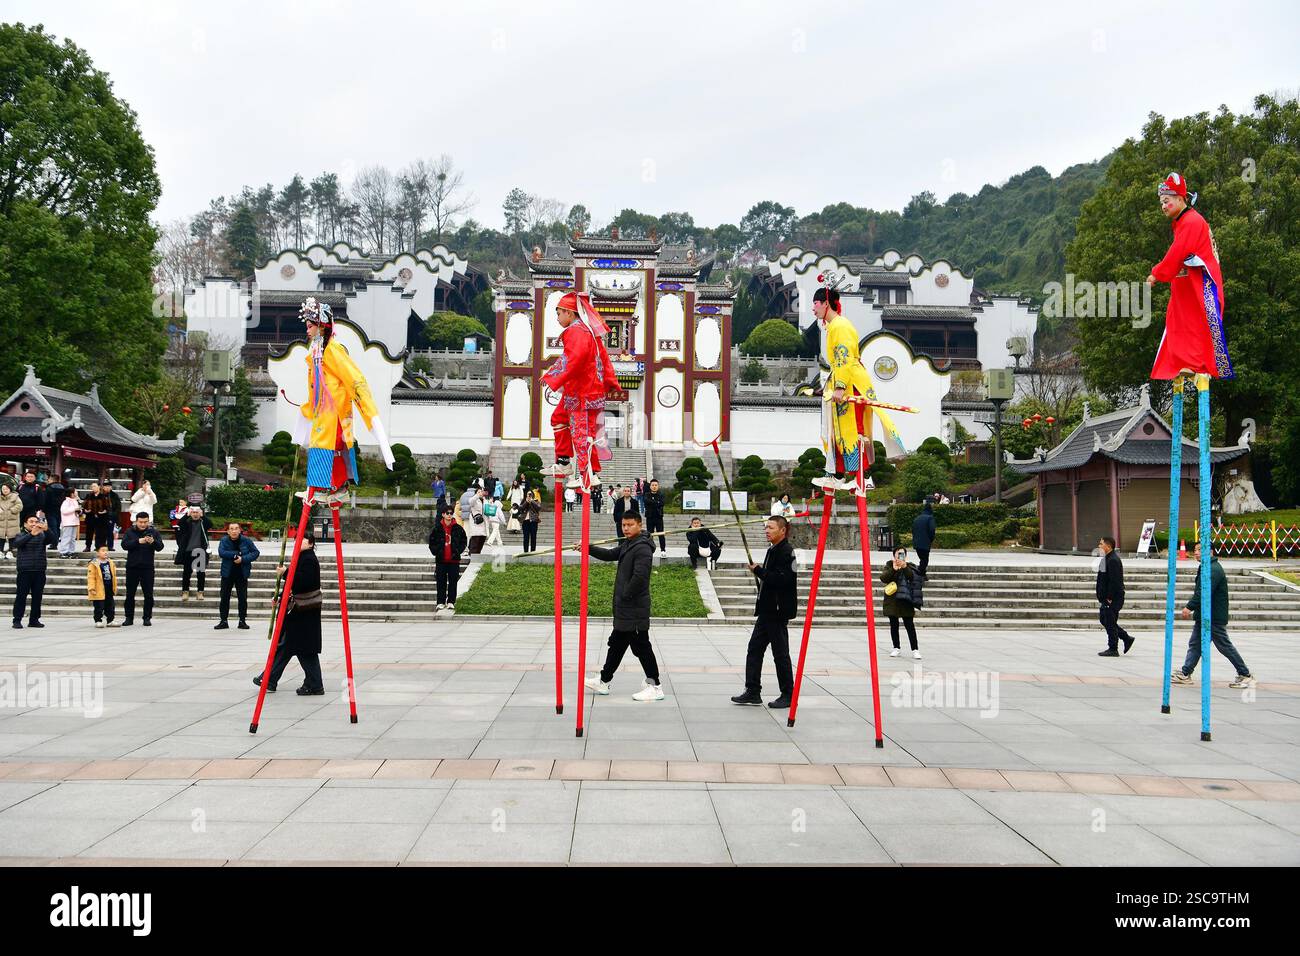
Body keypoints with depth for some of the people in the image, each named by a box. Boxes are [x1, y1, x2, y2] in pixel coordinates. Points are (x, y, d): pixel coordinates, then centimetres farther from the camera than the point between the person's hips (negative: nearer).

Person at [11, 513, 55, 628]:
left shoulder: (42, 535, 12)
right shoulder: (20, 535, 6)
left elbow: (51, 539, -8)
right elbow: (16, 543, -16)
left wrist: (46, 530, -28)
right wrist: (31, 534, -31)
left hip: (39, 571, 3)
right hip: (24, 571, -3)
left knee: (37, 596, 4)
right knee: (21, 596, -3)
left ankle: (34, 620, 12)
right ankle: (17, 620, 0)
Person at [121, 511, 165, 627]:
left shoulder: (153, 532, 4)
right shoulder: (130, 531, 4)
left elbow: (160, 547, -5)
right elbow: (124, 545, -9)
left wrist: (153, 542, -26)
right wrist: (138, 541, -23)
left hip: (148, 568, -1)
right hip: (132, 567, 1)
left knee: (148, 594, 1)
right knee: (130, 594, 7)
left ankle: (147, 618, 9)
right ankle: (129, 618, 15)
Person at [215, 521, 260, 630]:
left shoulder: (246, 541, -4)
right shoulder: (224, 541, -4)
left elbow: (256, 552, -5)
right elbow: (221, 552, -19)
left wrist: (243, 559, -17)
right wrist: (237, 554, -19)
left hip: (242, 574, 0)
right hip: (227, 573, 0)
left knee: (243, 598, 3)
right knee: (224, 597, 4)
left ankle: (242, 621, 12)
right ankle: (223, 621, 11)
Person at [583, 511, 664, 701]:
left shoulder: (642, 548, -18)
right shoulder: (627, 545, 14)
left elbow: (639, 577, -26)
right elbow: (610, 555, 21)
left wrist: (625, 596, -18)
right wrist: (589, 548, 9)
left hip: (635, 609, -10)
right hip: (625, 608, 10)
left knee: (641, 646, -4)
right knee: (616, 643, 19)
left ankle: (655, 687, 4)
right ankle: (603, 681, 30)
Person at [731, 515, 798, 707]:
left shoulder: (786, 552, -15)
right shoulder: (773, 550, 16)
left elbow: (781, 579, -25)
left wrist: (759, 571, -18)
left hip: (778, 612, -10)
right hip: (767, 611, 10)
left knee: (780, 653, -2)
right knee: (754, 648, 9)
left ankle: (788, 695, 8)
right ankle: (753, 691, 14)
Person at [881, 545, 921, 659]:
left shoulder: (910, 566, 5)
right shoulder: (889, 565, 6)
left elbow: (912, 577, -13)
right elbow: (883, 578, -9)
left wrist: (905, 567, -26)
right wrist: (893, 569, -22)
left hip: (906, 600, -1)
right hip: (892, 600, 1)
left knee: (909, 625, -3)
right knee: (894, 625, 8)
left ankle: (915, 649, -1)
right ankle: (896, 648, 19)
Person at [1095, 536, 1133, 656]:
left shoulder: (1113, 560, -18)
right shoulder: (1106, 559, 15)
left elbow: (1114, 581, -23)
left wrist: (1109, 598, -22)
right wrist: (1101, 597, 19)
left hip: (1113, 598, -10)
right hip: (1106, 598, 10)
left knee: (1110, 623, -4)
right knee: (1104, 620, 16)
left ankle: (1113, 649, 5)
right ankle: (1127, 638, 24)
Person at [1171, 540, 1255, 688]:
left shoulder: (1214, 569, -19)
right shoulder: (1206, 568, 15)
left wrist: (1189, 607, -26)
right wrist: (1192, 609, 15)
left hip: (1214, 617, -10)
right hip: (1204, 616, 10)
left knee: (1225, 646, -1)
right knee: (1195, 644, 8)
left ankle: (1245, 675, 9)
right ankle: (1185, 673, 10)